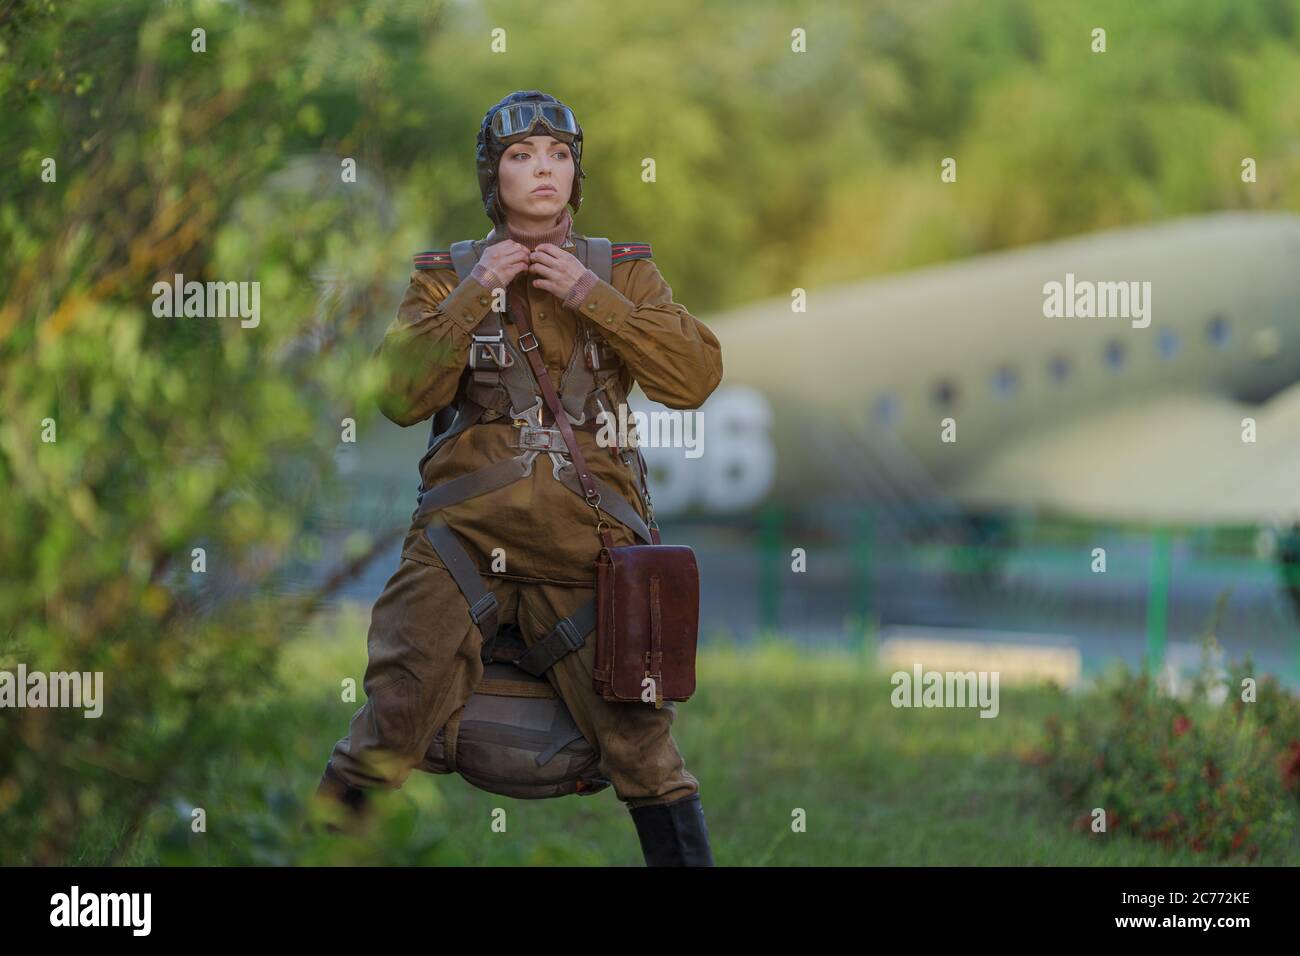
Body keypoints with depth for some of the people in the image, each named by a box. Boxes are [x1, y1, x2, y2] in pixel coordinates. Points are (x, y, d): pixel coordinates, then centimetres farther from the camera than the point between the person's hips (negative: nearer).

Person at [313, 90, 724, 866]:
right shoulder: (450, 275, 15)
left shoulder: (622, 273, 16)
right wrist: (474, 297, -7)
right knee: (391, 727, -15)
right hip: (465, 532, 0)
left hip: (586, 544, 1)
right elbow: (401, 394, 1)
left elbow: (695, 377, 0)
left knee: (643, 743, -7)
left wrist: (590, 296, -6)